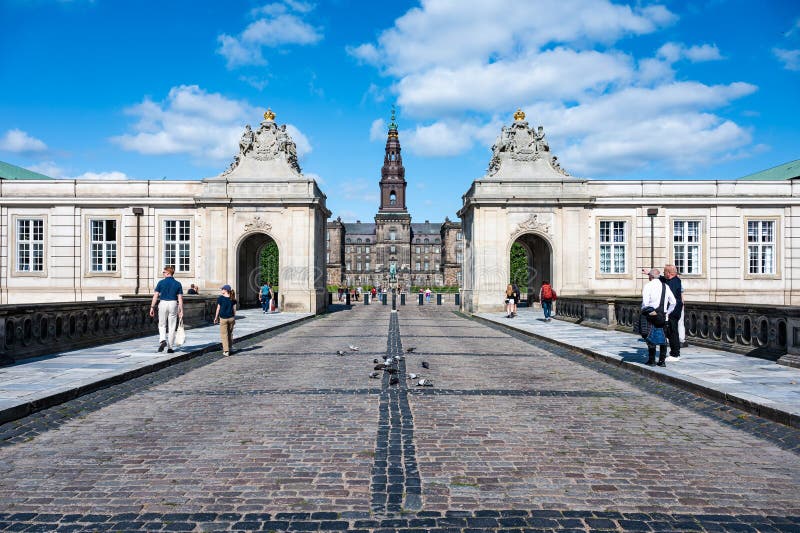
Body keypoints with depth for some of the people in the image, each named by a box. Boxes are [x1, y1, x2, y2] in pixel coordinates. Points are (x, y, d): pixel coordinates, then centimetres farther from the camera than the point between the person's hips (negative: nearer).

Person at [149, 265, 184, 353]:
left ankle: (162, 340, -10)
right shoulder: (178, 284, 1)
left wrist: (152, 307, 1)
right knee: (172, 327, 6)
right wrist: (181, 310, 0)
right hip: (173, 304, 1)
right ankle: (170, 348, 8)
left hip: (163, 304, -1)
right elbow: (180, 298, -2)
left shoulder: (161, 283, -2)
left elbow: (155, 296, -4)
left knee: (162, 325, 15)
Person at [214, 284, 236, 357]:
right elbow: (234, 309, 5)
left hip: (223, 318, -3)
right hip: (231, 318, 3)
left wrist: (216, 318, 7)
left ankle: (226, 351, -1)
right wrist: (234, 318, 14)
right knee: (230, 333, 18)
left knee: (224, 334, 2)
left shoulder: (220, 298, -8)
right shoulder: (232, 299, 2)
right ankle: (229, 348, 28)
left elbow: (218, 308, -3)